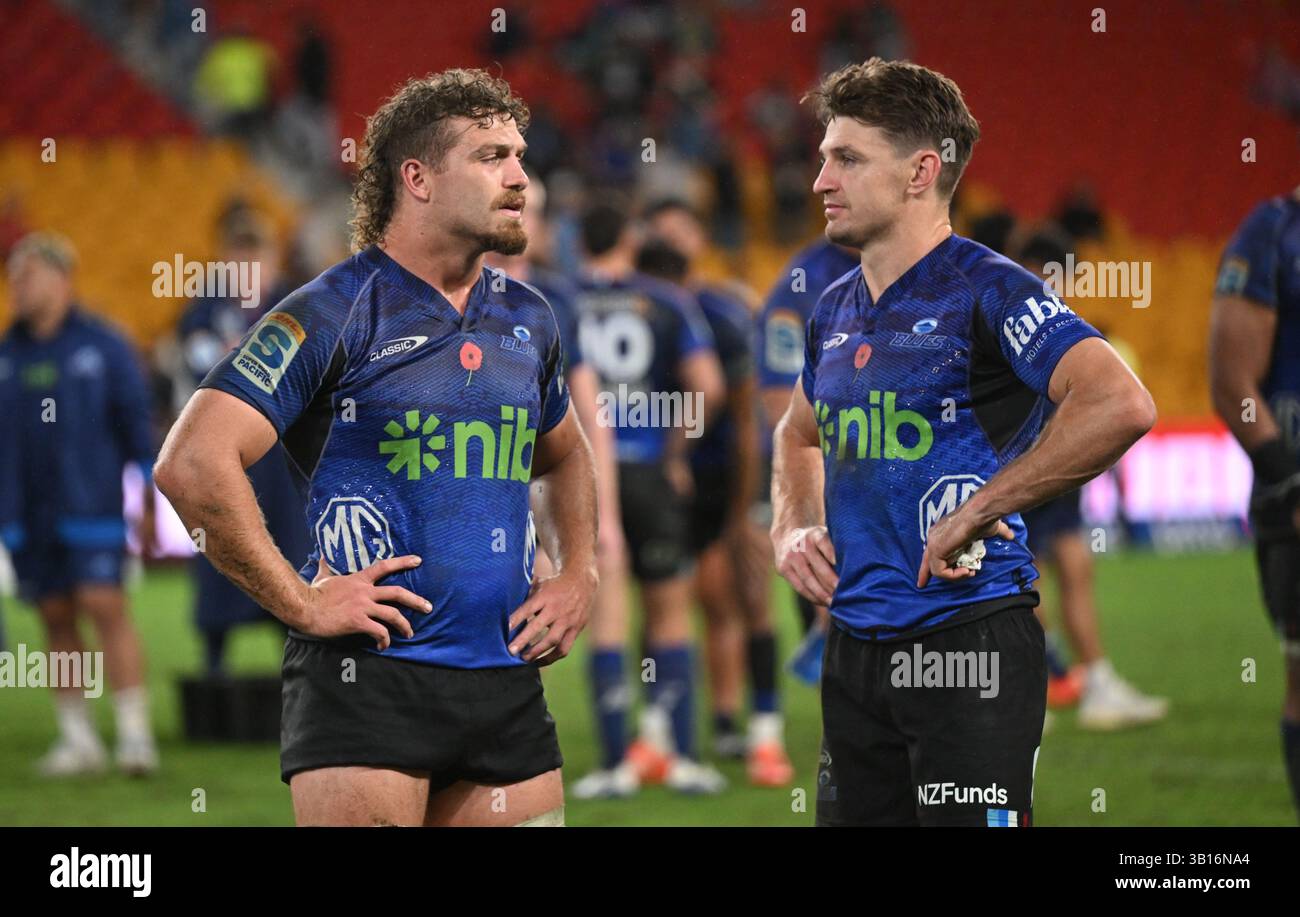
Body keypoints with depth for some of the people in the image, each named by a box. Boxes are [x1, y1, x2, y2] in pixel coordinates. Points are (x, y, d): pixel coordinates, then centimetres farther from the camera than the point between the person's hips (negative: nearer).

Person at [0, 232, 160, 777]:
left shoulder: (103, 346, -1)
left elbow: (137, 424, 0)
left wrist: (152, 504, -3)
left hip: (91, 504, -4)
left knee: (104, 606, -13)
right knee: (56, 619, 5)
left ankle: (135, 733, -10)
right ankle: (77, 739, 11)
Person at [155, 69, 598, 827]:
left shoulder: (528, 320, 13)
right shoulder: (335, 313, -8)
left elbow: (565, 457, 33)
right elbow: (193, 464, -17)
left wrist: (579, 574, 16)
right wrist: (300, 602, -15)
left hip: (508, 680, 6)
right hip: (369, 675, -6)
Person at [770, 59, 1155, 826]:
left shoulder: (986, 290, -11)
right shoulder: (837, 311, 13)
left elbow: (1121, 405, -27)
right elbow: (800, 436, 34)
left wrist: (974, 514, -23)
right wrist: (793, 532, 12)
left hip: (967, 645, -8)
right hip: (855, 646, 8)